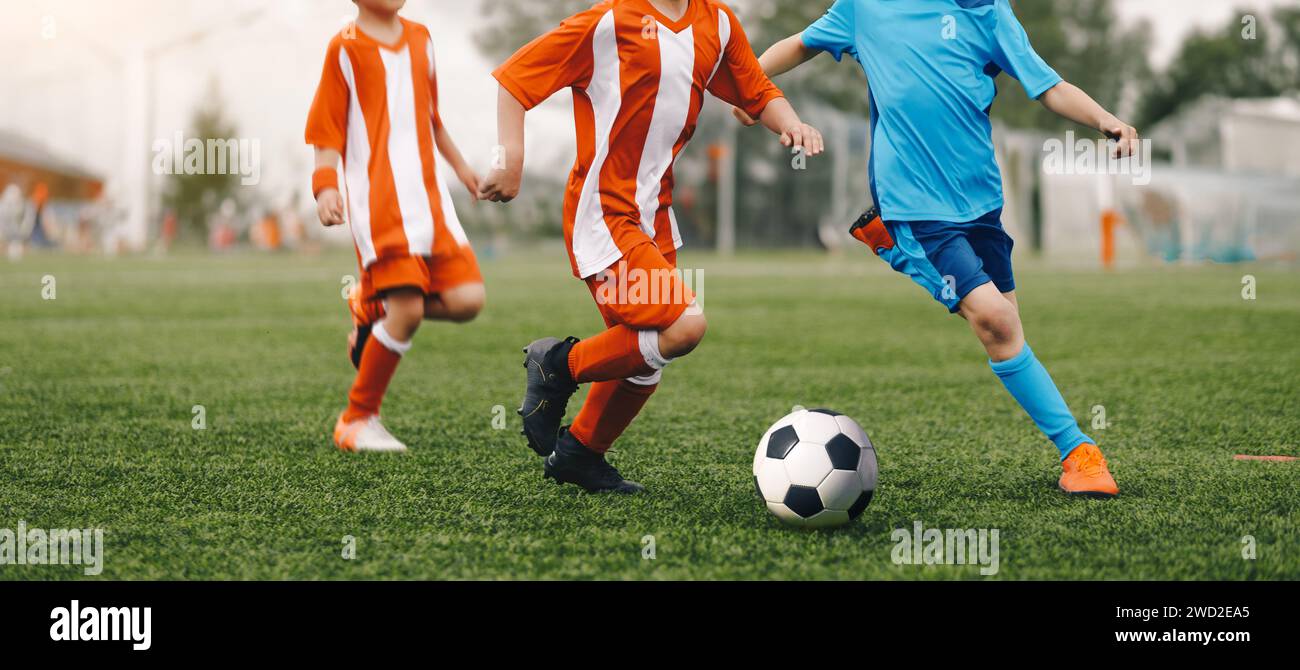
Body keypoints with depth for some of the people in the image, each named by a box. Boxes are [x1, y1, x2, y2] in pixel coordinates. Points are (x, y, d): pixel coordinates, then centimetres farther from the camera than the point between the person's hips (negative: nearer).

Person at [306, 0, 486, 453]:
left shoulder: (420, 39, 17)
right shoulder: (346, 48, -1)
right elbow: (327, 130, -2)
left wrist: (459, 165, 38)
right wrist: (326, 186, -16)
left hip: (429, 196, 6)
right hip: (378, 200, -6)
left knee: (467, 300, -9)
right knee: (409, 312, -16)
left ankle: (372, 311, 18)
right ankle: (358, 420, 2)